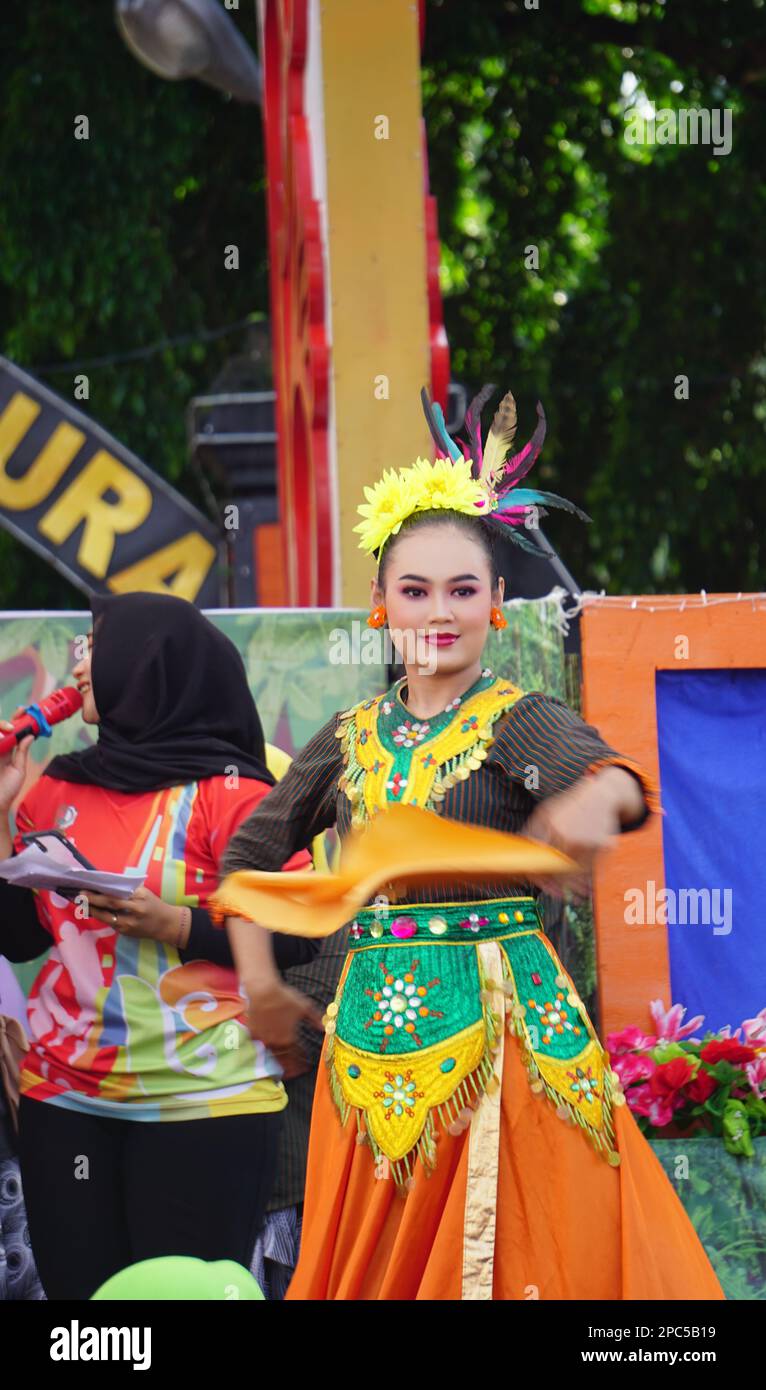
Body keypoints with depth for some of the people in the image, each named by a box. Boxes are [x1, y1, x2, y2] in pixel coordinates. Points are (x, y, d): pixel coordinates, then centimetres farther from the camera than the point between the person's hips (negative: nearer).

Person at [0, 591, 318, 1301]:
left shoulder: (229, 794, -6)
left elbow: (299, 936, -8)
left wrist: (178, 927, -19)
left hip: (200, 1101, -5)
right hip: (64, 1095, 5)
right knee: (78, 1286, 5)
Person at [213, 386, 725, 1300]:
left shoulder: (516, 719, -3)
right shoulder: (354, 736, 12)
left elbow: (599, 766, -25)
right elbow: (253, 846, 21)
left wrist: (597, 798, -49)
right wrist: (256, 975, 7)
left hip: (497, 1024, -4)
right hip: (372, 1036, 4)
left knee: (506, 1257, -5)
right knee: (371, 1263, 7)